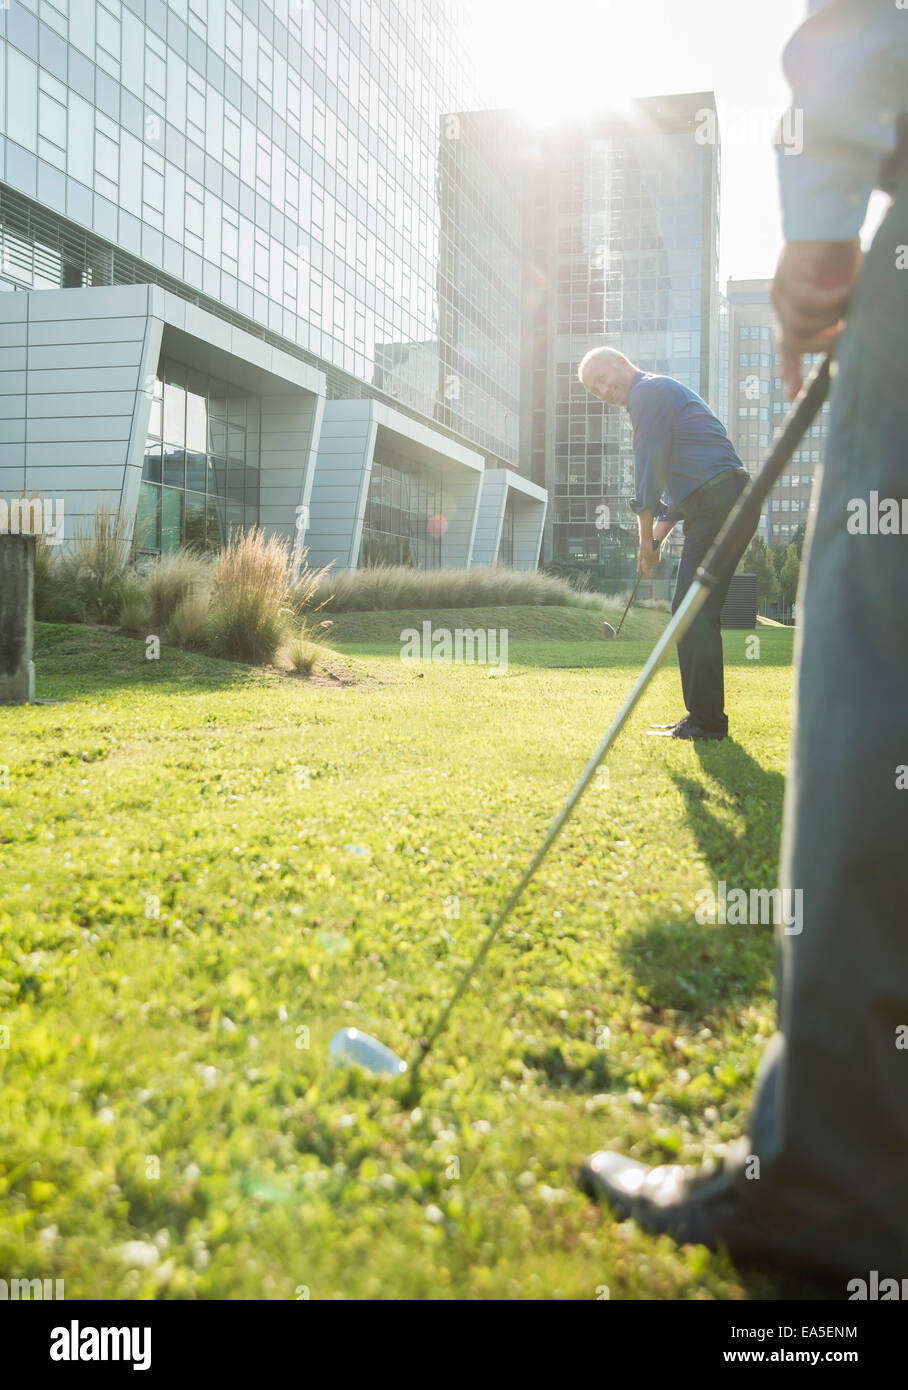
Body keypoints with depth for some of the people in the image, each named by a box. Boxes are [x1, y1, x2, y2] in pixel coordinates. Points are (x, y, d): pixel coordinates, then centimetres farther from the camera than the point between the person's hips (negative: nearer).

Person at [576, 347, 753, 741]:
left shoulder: (649, 390, -3)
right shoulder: (661, 392, 29)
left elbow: (650, 468, -8)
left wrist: (647, 538, -1)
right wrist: (658, 536, 21)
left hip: (719, 500, -10)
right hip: (719, 505, 10)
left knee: (695, 611, -12)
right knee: (690, 610, 10)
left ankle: (707, 720, -11)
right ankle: (700, 716, 12)